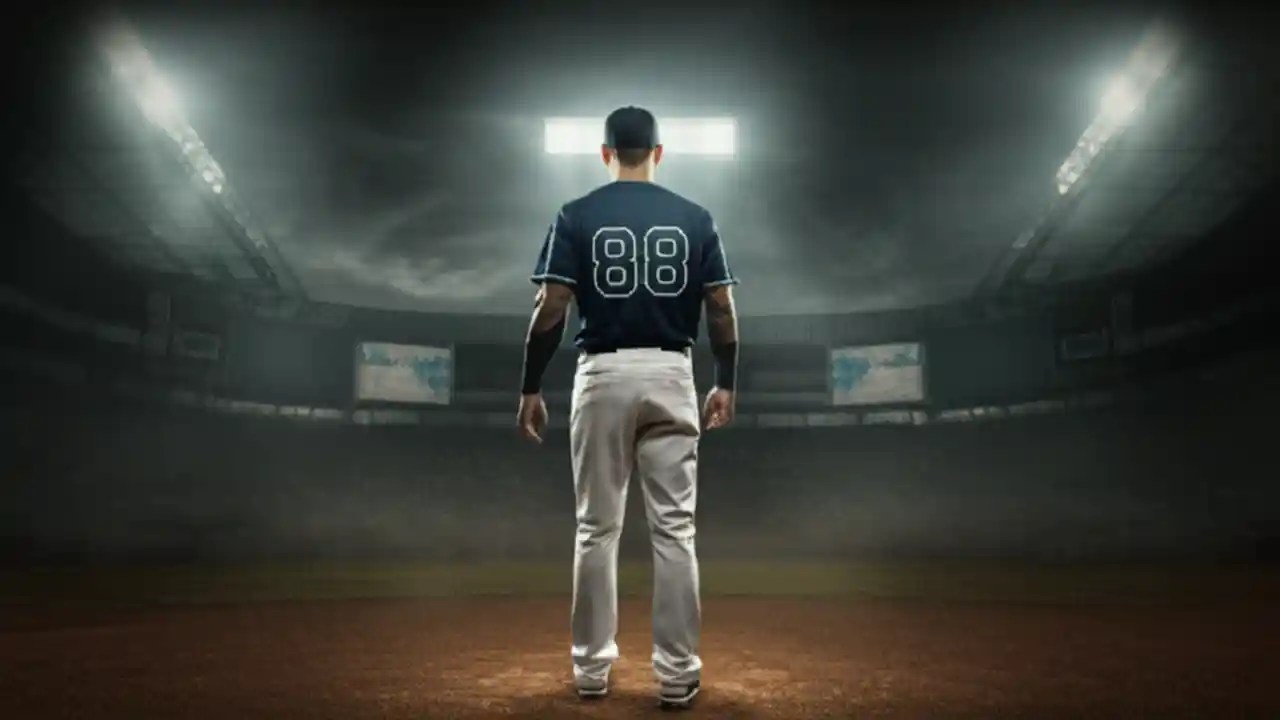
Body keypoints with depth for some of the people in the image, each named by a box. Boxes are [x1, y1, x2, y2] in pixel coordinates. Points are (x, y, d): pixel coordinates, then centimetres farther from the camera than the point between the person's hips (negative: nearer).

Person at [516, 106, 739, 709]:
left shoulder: (577, 216, 0)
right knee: (674, 528, 5)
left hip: (603, 376, 0)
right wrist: (726, 383, 11)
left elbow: (550, 310, -6)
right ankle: (677, 673, 10)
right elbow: (722, 309, 1)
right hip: (671, 376, 1)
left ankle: (591, 667, 18)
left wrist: (531, 387, 1)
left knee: (597, 527, 9)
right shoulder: (695, 218, 4)